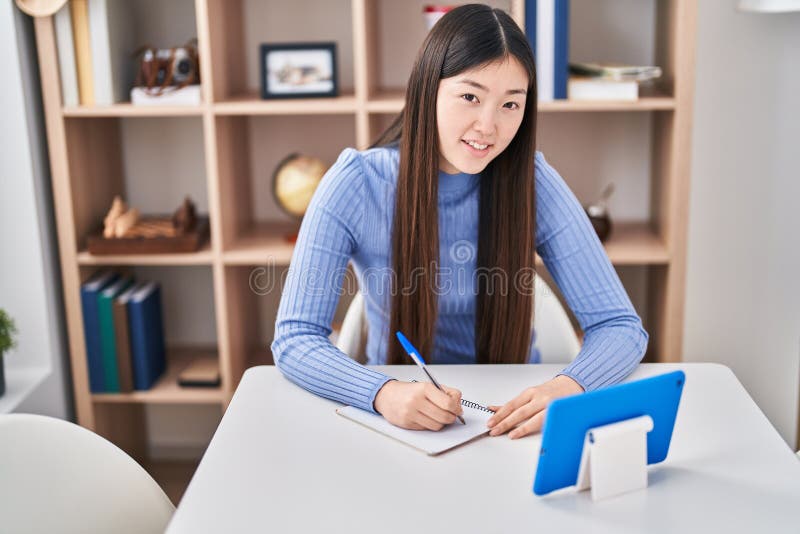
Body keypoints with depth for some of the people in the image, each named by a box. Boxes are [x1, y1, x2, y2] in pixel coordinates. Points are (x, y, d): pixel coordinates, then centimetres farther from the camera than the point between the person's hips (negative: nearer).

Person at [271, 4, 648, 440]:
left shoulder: (533, 182, -10)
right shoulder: (356, 183, -13)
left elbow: (621, 326, -10)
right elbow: (294, 339, -16)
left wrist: (570, 387, -31)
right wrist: (383, 393, -35)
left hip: (516, 413, 0)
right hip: (398, 419, 1)